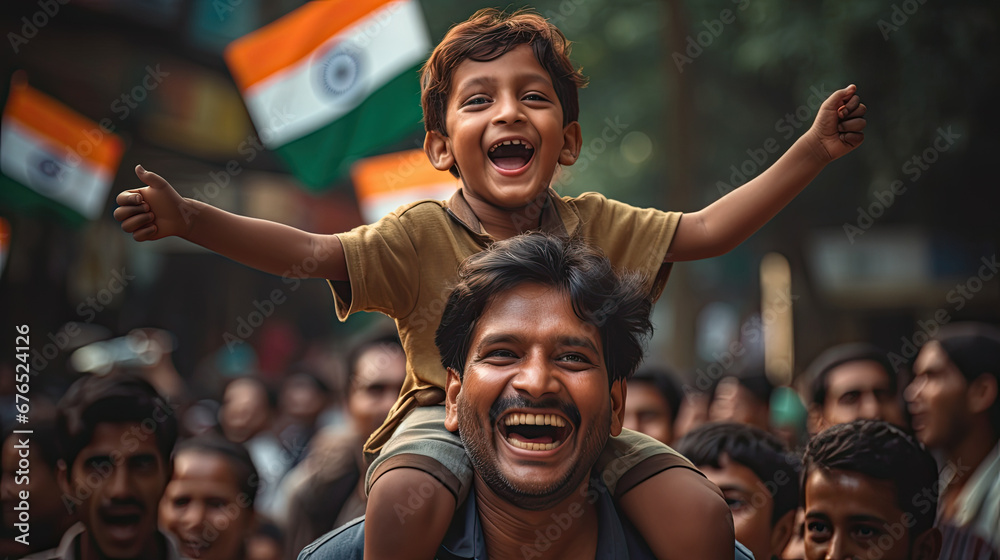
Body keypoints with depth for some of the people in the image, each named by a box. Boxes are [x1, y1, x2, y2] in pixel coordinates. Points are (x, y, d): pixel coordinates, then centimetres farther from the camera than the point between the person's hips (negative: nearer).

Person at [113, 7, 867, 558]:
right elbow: (312, 252, -16)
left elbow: (706, 230, 4)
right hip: (447, 418, -2)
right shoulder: (423, 235, -5)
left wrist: (812, 150, -2)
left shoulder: (592, 226, 4)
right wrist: (190, 220, -30)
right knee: (402, 496, -36)